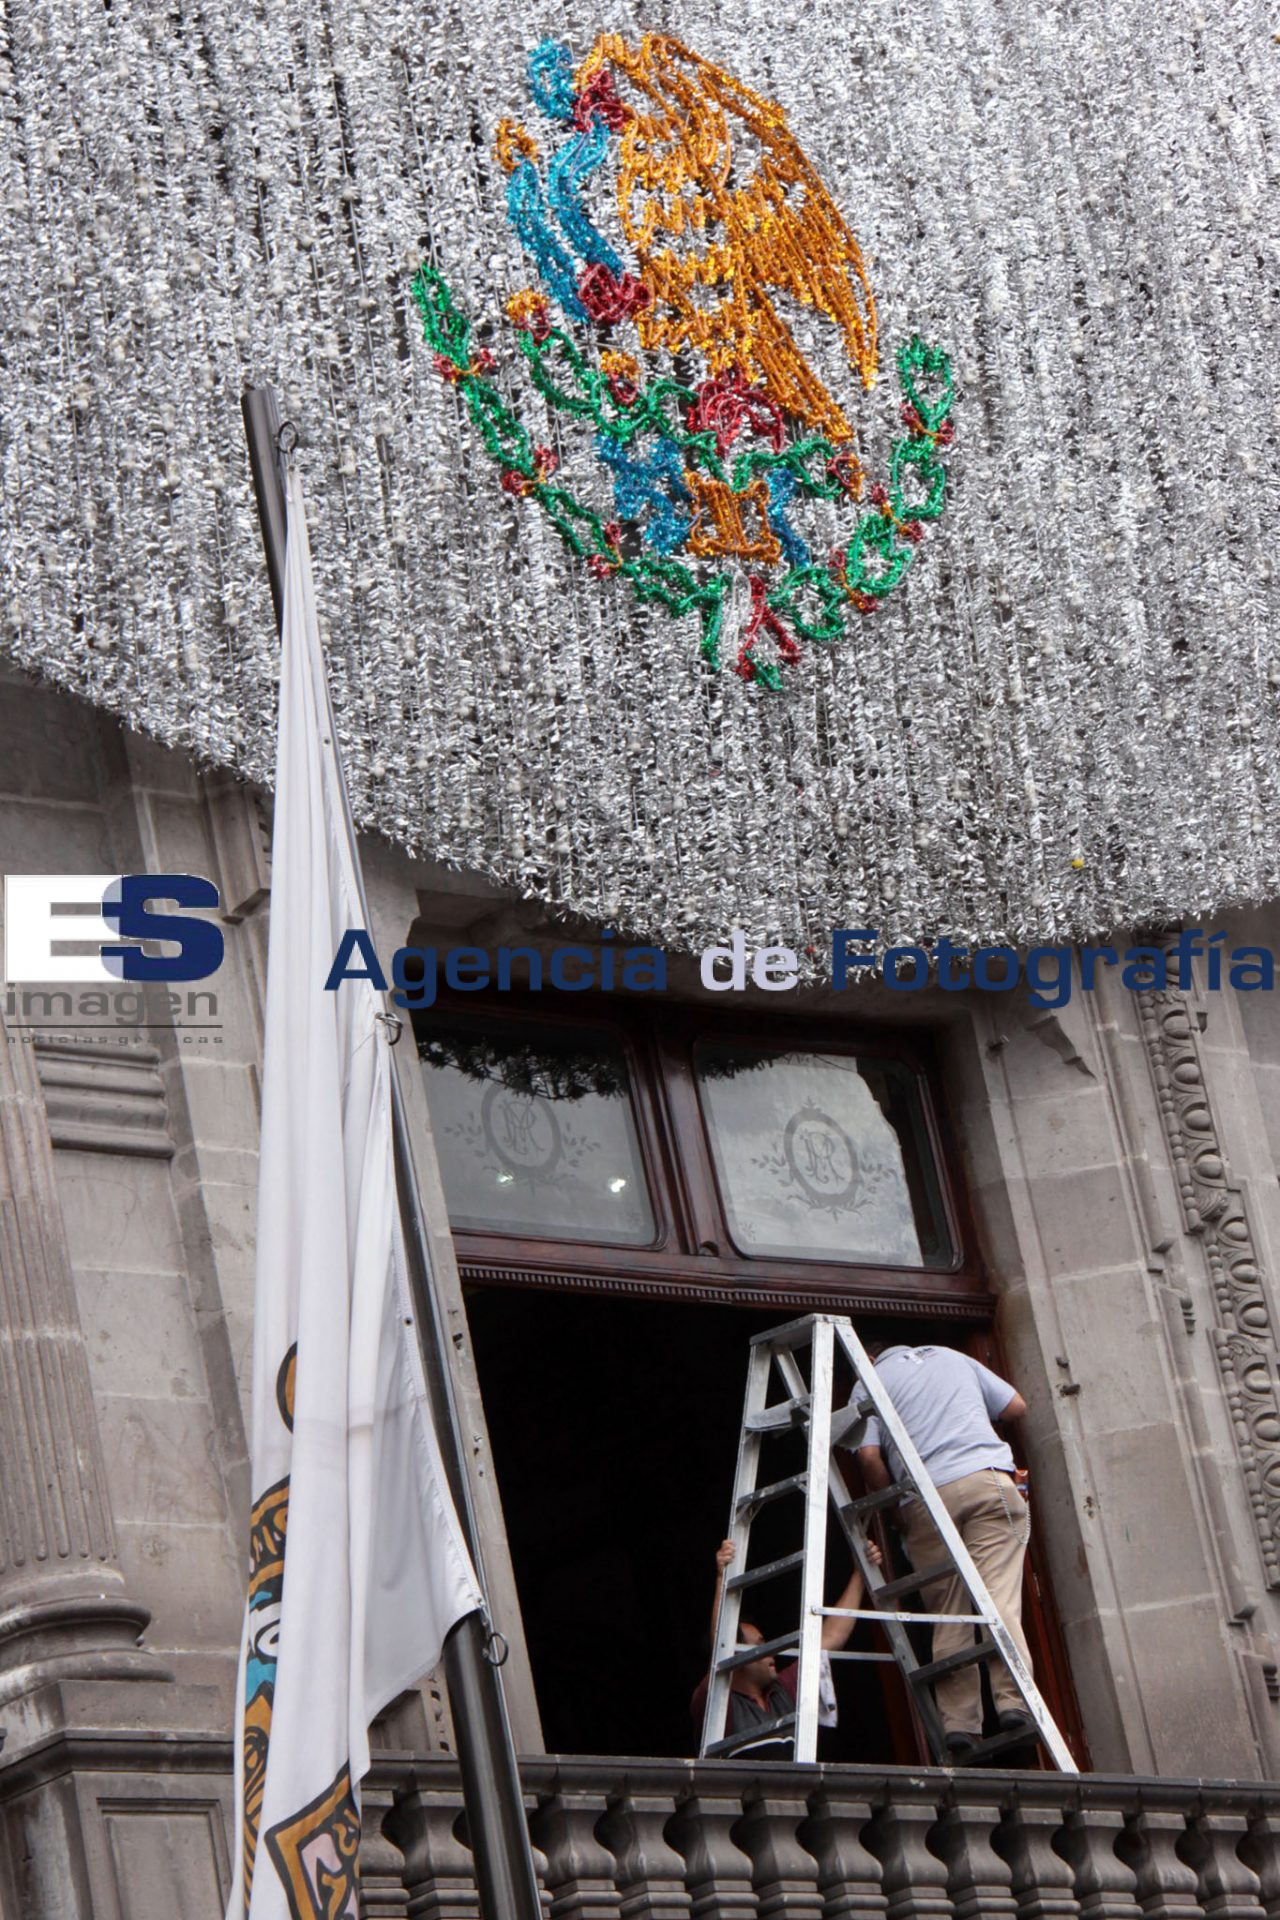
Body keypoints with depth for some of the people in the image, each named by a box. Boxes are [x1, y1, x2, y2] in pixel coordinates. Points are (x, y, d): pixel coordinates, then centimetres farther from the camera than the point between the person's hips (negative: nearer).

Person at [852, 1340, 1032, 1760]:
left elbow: (868, 1455, 2)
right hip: (988, 1479, 1)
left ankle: (959, 1722, -5)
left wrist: (892, 1504, 14)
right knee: (1000, 1596, -7)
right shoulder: (951, 1357, 25)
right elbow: (1016, 1406, 28)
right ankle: (1013, 1701, -24)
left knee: (947, 1614, 4)